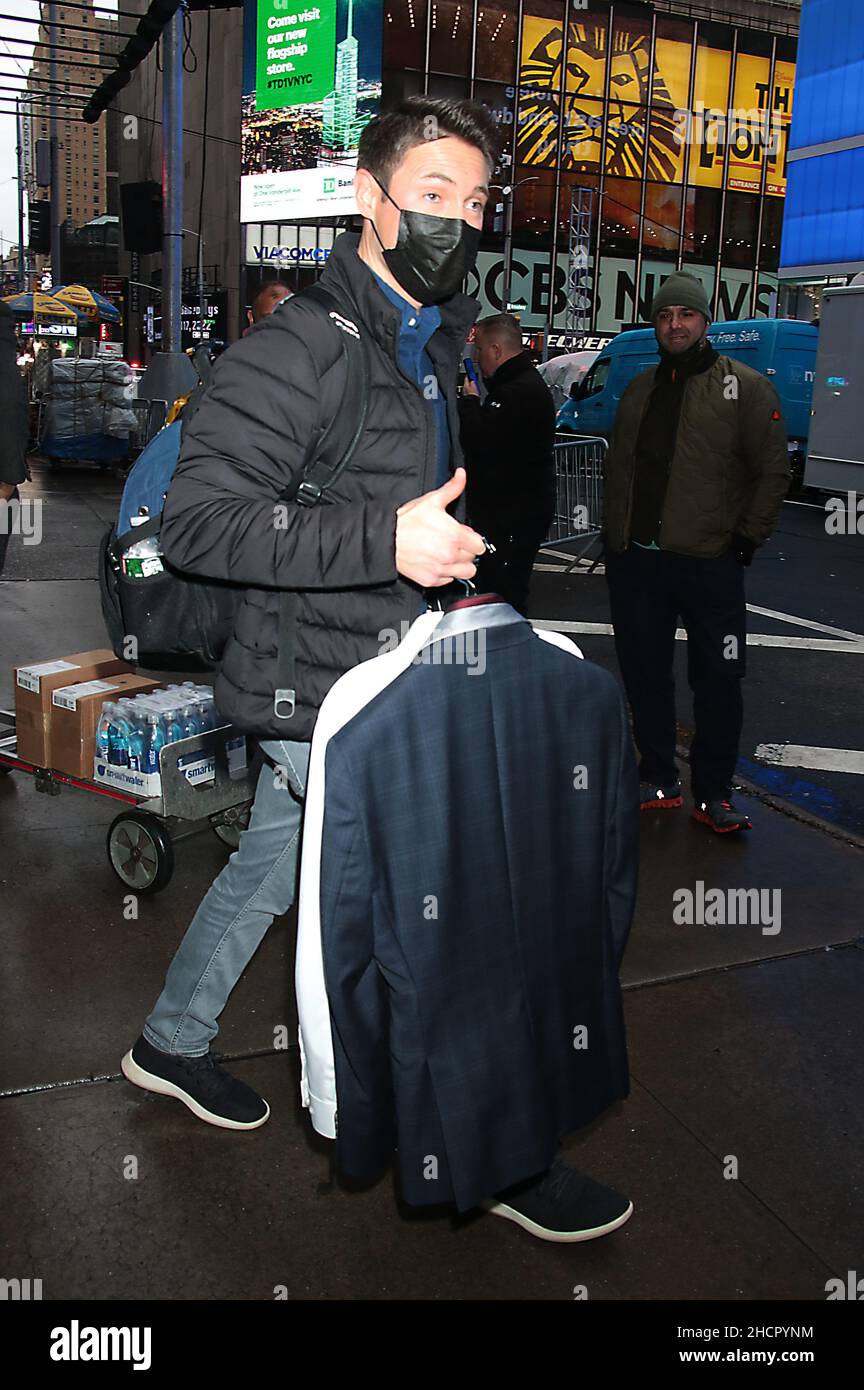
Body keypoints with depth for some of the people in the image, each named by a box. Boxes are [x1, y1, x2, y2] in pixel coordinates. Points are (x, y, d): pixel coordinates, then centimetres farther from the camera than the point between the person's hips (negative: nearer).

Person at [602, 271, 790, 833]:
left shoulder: (745, 386, -2)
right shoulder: (640, 390, 15)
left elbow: (773, 471, -4)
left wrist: (746, 541, -9)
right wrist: (615, 535, 11)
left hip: (710, 563, -5)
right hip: (635, 561, 5)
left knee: (718, 680, 1)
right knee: (645, 674, 10)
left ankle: (714, 793, 14)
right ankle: (659, 782, 24)